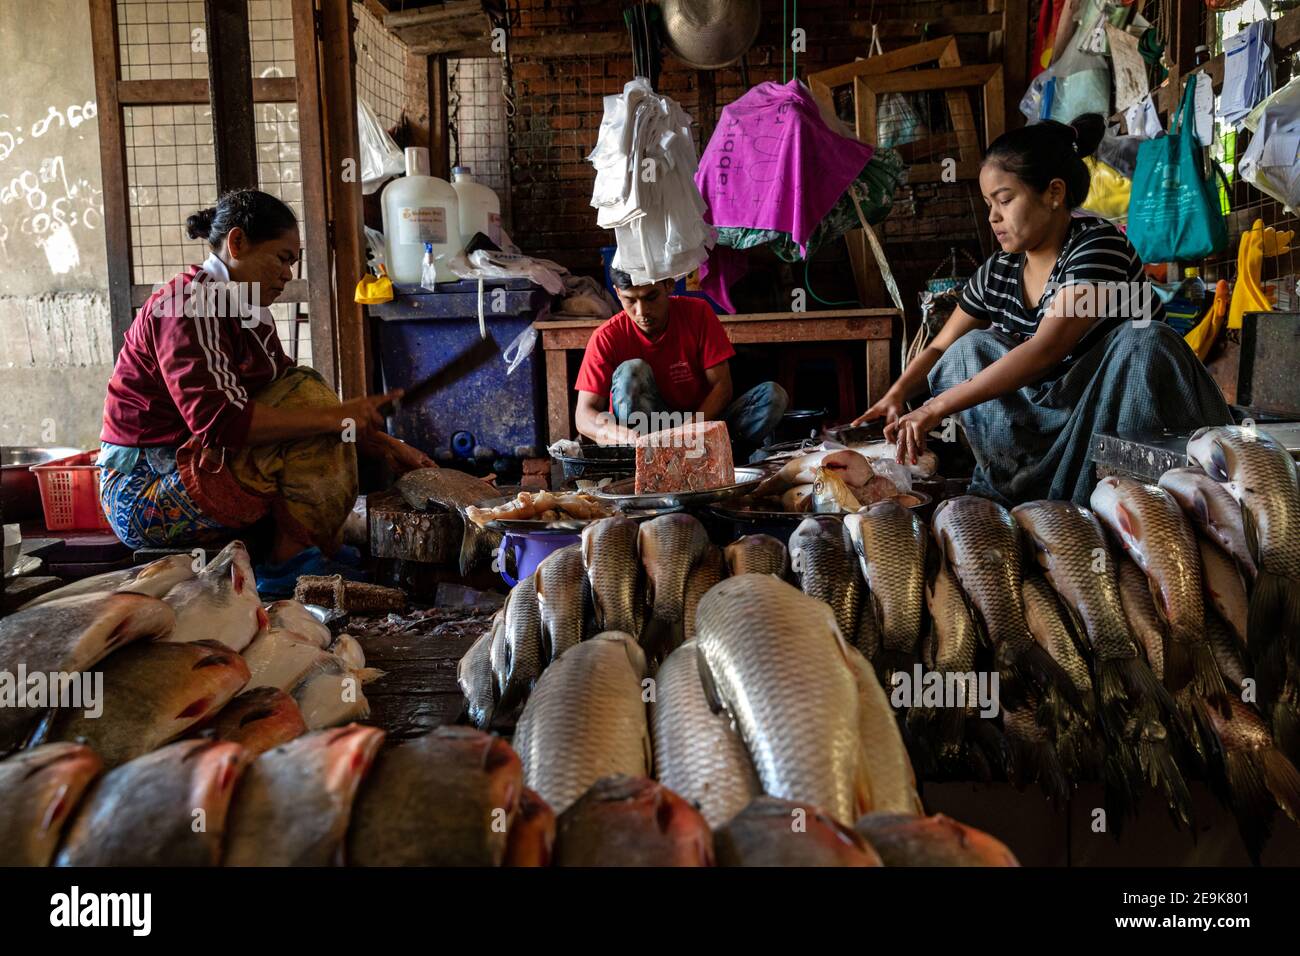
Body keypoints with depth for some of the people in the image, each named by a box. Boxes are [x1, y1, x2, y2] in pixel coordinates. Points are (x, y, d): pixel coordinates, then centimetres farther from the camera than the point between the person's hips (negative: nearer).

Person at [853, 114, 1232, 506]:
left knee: (1145, 343, -31)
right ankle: (1010, 487, -18)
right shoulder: (997, 272, 2)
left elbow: (1046, 349, -31)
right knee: (970, 350, -9)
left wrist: (937, 407, -36)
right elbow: (940, 348, 9)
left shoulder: (1098, 246, -18)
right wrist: (897, 394, -16)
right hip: (1049, 410, 6)